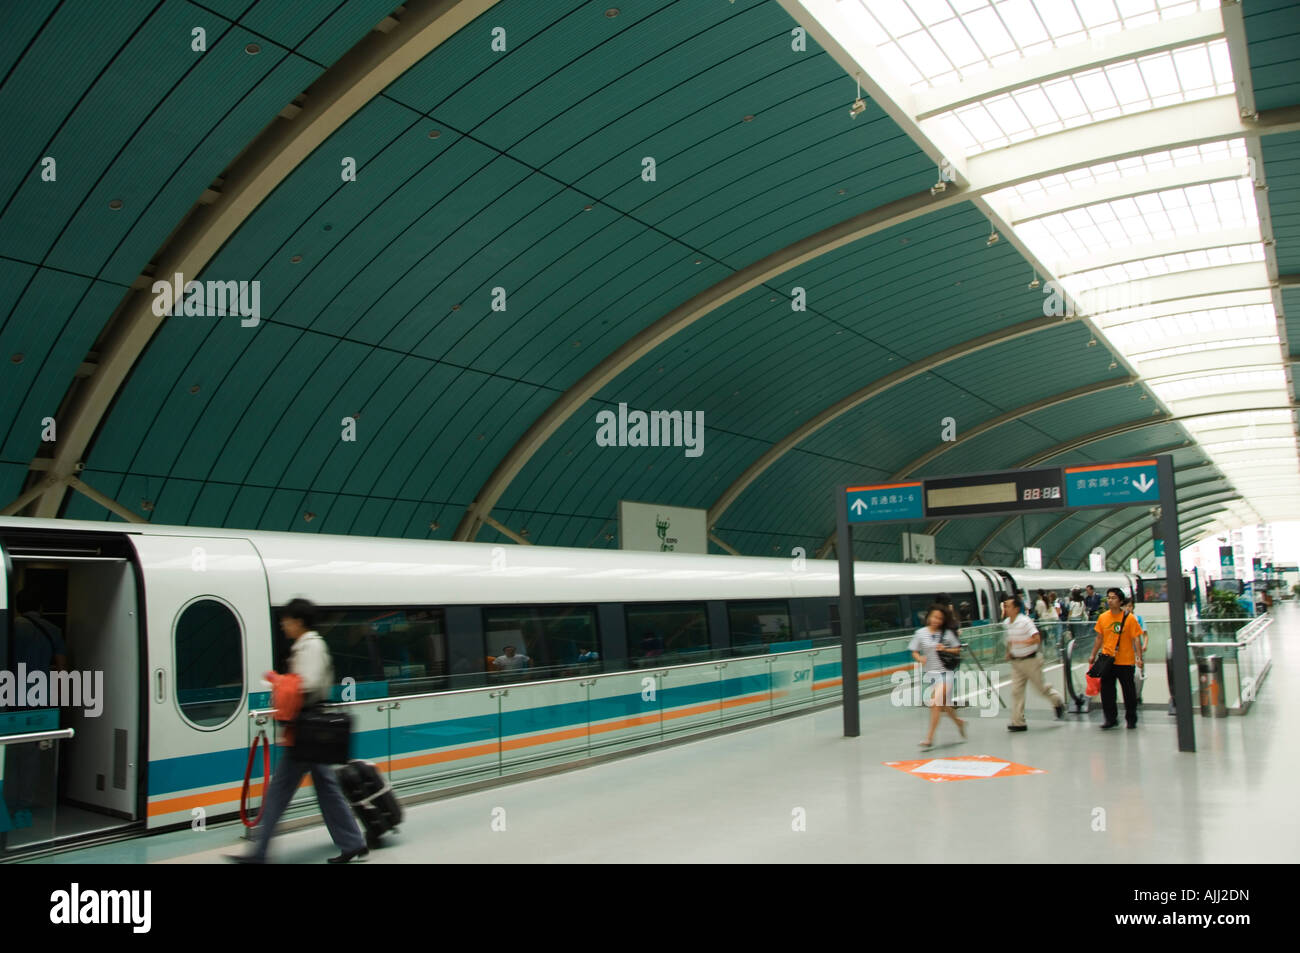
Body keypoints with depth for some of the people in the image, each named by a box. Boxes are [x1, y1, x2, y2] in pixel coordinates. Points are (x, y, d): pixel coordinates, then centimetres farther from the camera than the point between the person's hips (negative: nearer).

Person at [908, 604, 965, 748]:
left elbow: (958, 649, 6)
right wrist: (919, 658, -18)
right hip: (929, 673, 3)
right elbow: (914, 652, 3)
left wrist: (945, 649, -11)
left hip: (945, 672, -3)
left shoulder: (947, 633, -2)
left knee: (936, 703, -15)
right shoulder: (920, 633, 0)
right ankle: (959, 722, 44)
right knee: (943, 705, 15)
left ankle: (930, 737, -10)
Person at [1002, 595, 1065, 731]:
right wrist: (1009, 650, 13)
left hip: (1030, 660, -7)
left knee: (1041, 688, 7)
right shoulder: (1007, 622, 6)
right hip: (1016, 662, 7)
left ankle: (1058, 701, 38)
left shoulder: (1024, 621, -18)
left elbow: (1036, 638, -25)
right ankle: (1018, 722, 2)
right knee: (1016, 691, 0)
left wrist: (1019, 642, -29)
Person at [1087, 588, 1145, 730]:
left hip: (1125, 661, -3)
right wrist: (1093, 655, 11)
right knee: (1106, 691, 3)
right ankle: (1111, 719, 14)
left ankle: (1131, 719, 24)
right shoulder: (1103, 617, 4)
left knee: (1129, 691, 8)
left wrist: (1138, 657, -16)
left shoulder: (1129, 618, -7)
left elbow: (1136, 638, -8)